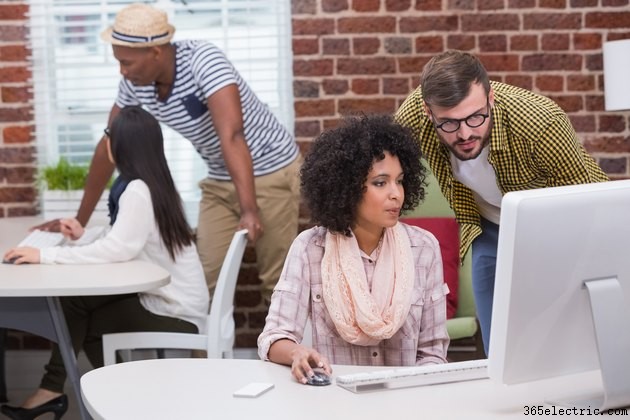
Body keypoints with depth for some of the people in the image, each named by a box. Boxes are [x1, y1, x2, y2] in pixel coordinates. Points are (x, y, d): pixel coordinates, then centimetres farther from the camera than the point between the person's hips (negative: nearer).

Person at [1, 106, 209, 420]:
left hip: (177, 313, -8)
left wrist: (46, 255, -29)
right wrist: (84, 236, -5)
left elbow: (118, 249, -31)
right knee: (75, 301, 3)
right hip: (164, 297, 8)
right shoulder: (150, 183, 8)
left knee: (83, 322, -1)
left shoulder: (138, 190, -21)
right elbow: (123, 239, 12)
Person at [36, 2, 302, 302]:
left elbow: (231, 136, -39)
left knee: (276, 279, 0)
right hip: (220, 180, 6)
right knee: (206, 278, 3)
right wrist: (81, 220, 4)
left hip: (270, 173, -6)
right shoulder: (134, 84, -9)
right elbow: (109, 145, 1)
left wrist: (249, 210, -48)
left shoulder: (204, 61, -29)